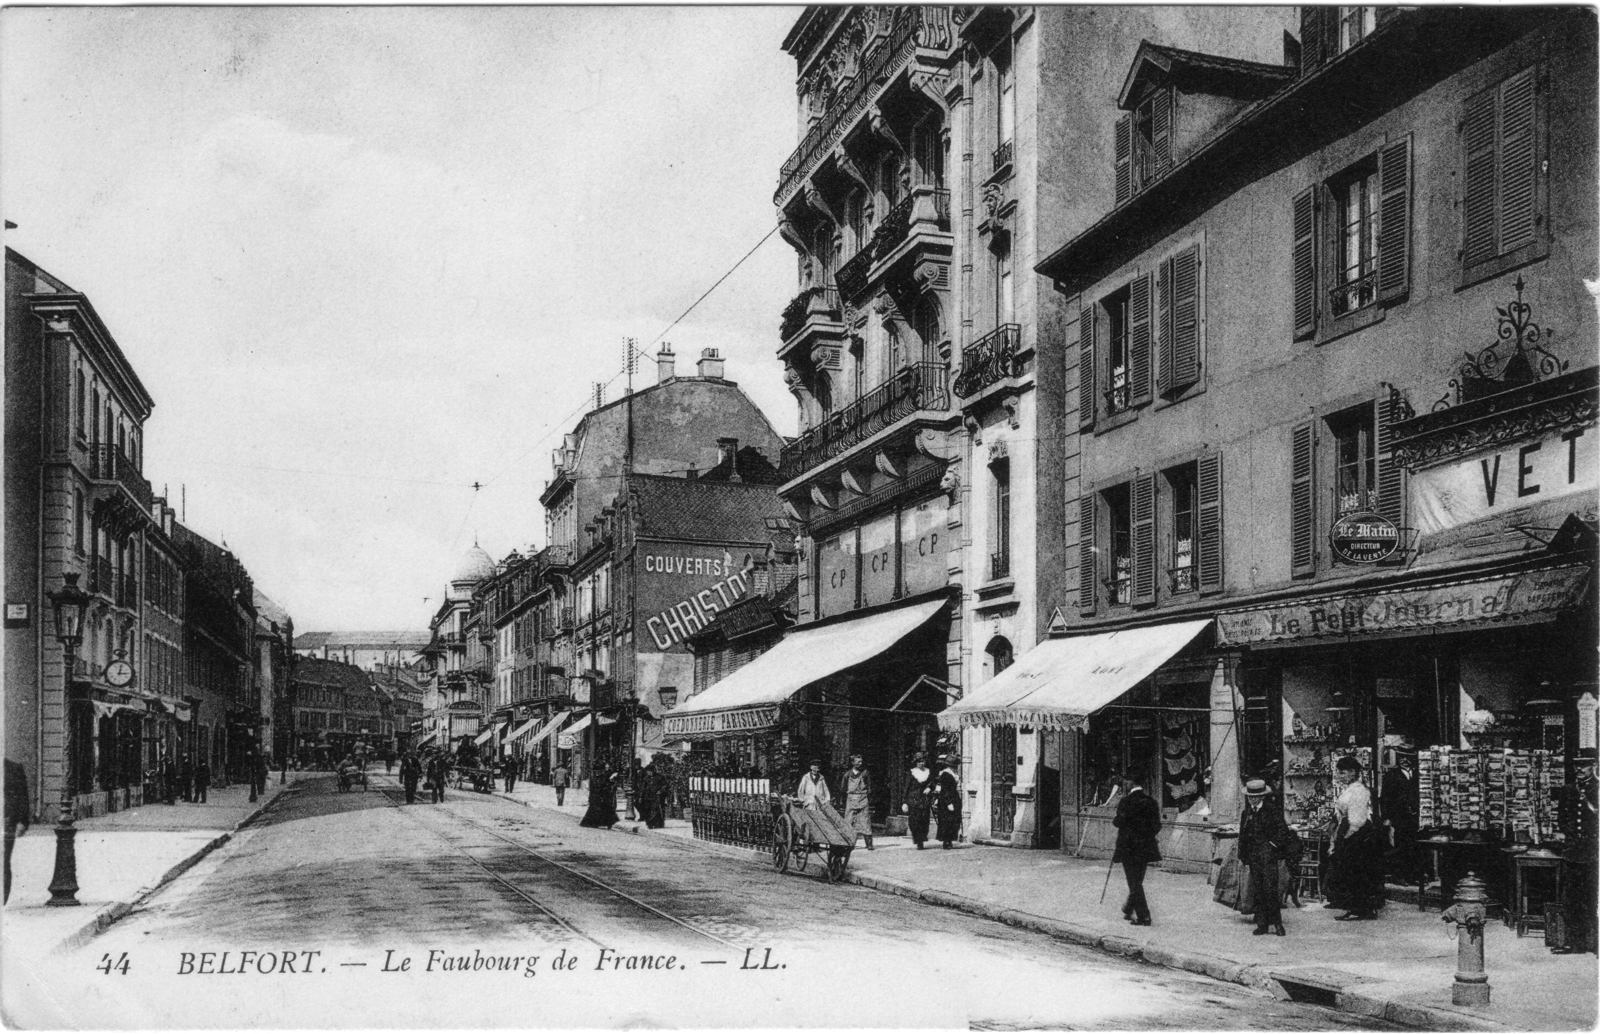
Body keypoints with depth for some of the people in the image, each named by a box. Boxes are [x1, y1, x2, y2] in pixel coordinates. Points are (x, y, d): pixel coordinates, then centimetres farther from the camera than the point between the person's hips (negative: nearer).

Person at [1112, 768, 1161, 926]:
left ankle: (1143, 916, -3)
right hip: (1146, 848, 6)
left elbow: (1119, 822, -15)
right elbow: (1157, 826, 4)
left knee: (1134, 883, 0)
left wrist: (1114, 820, 6)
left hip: (1128, 847, -6)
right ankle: (1128, 910, 32)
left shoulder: (1126, 801, -14)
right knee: (1137, 881, 18)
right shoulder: (1151, 801, 3)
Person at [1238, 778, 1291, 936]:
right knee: (1257, 890, 4)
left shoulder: (1272, 810, -2)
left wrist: (1274, 845, -7)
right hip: (1253, 856, 5)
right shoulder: (1246, 813, 14)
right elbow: (1243, 836, 17)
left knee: (1270, 888, -11)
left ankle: (1276, 923, -4)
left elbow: (1283, 831, -2)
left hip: (1268, 853, -5)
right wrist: (1243, 856, 12)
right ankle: (1262, 923, 7)